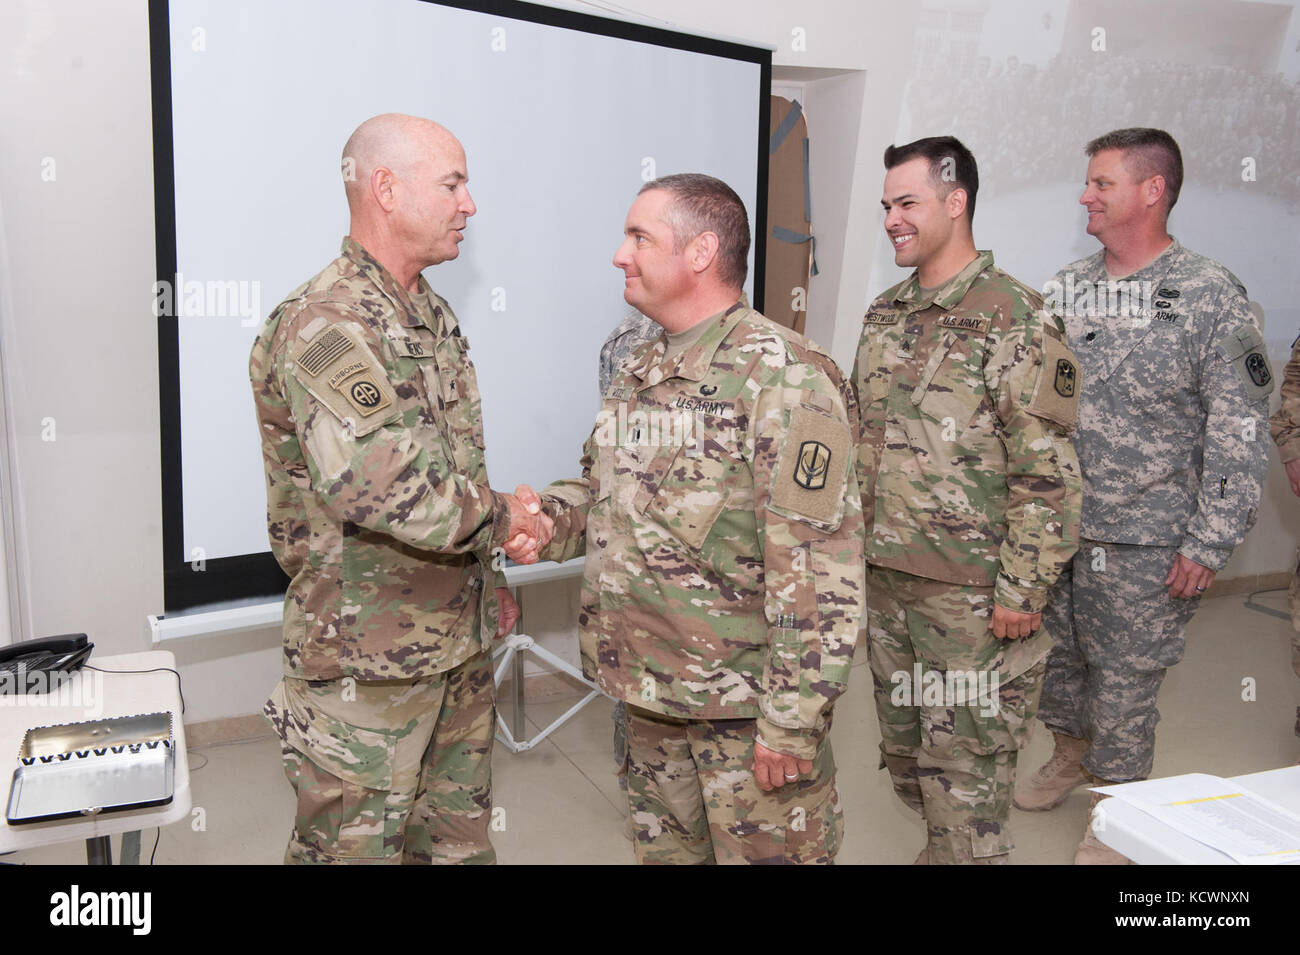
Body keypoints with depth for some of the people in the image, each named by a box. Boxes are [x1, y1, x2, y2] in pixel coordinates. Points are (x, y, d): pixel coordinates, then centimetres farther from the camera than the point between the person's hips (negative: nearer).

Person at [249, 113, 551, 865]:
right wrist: (498, 519, -15)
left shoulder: (433, 315, 11)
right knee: (357, 843, 8)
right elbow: (383, 487, -30)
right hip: (366, 658, -8)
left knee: (459, 836, 20)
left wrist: (487, 574, 14)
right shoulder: (324, 325, -19)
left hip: (461, 638, 8)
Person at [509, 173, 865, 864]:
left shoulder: (782, 376, -17)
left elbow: (820, 569, -21)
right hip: (647, 693, 8)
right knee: (663, 850, 23)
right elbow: (601, 489, 20)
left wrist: (791, 720, -21)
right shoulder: (636, 376, 9)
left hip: (748, 706, -7)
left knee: (765, 851, 10)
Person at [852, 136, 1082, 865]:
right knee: (904, 750, 20)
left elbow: (1048, 473, -16)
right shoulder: (886, 314, 9)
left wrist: (1023, 592, -17)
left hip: (972, 592, -7)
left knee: (964, 763, 3)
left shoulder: (1015, 320, -14)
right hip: (888, 578, 8)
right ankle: (942, 848, 41)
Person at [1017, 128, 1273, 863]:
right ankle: (1073, 753, 46)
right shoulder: (1065, 289, 6)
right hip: (1050, 524, 5)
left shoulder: (1210, 296, -10)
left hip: (1143, 539, -5)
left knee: (1125, 676, 8)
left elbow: (1241, 430, -11)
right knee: (1054, 653, 19)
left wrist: (1211, 542, -14)